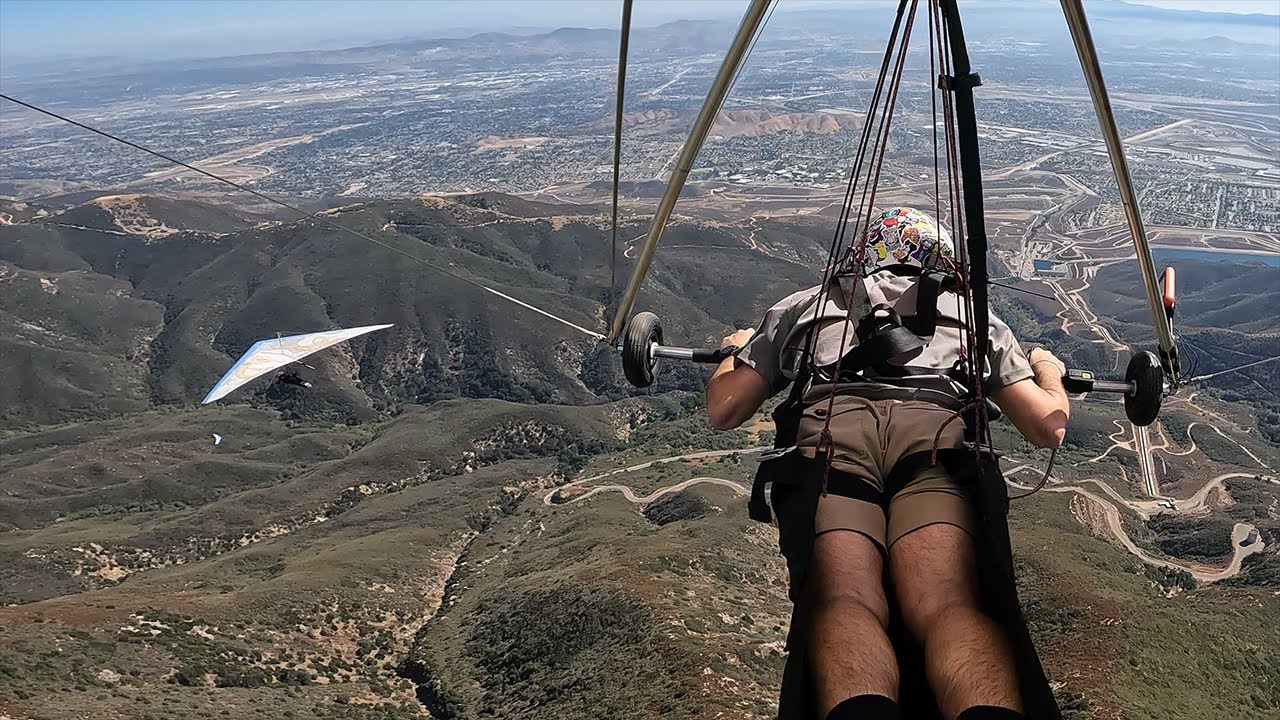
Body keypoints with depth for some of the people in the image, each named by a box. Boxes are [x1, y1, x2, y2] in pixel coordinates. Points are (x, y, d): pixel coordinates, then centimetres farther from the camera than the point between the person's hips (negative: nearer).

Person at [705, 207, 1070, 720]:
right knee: (950, 604, -21)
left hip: (829, 431, 0)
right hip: (940, 432, 1)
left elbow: (724, 411, 31)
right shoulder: (974, 316, 37)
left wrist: (735, 351, 54)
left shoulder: (805, 305, 36)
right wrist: (1049, 370, 56)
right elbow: (1049, 427, 33)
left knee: (844, 600, -22)